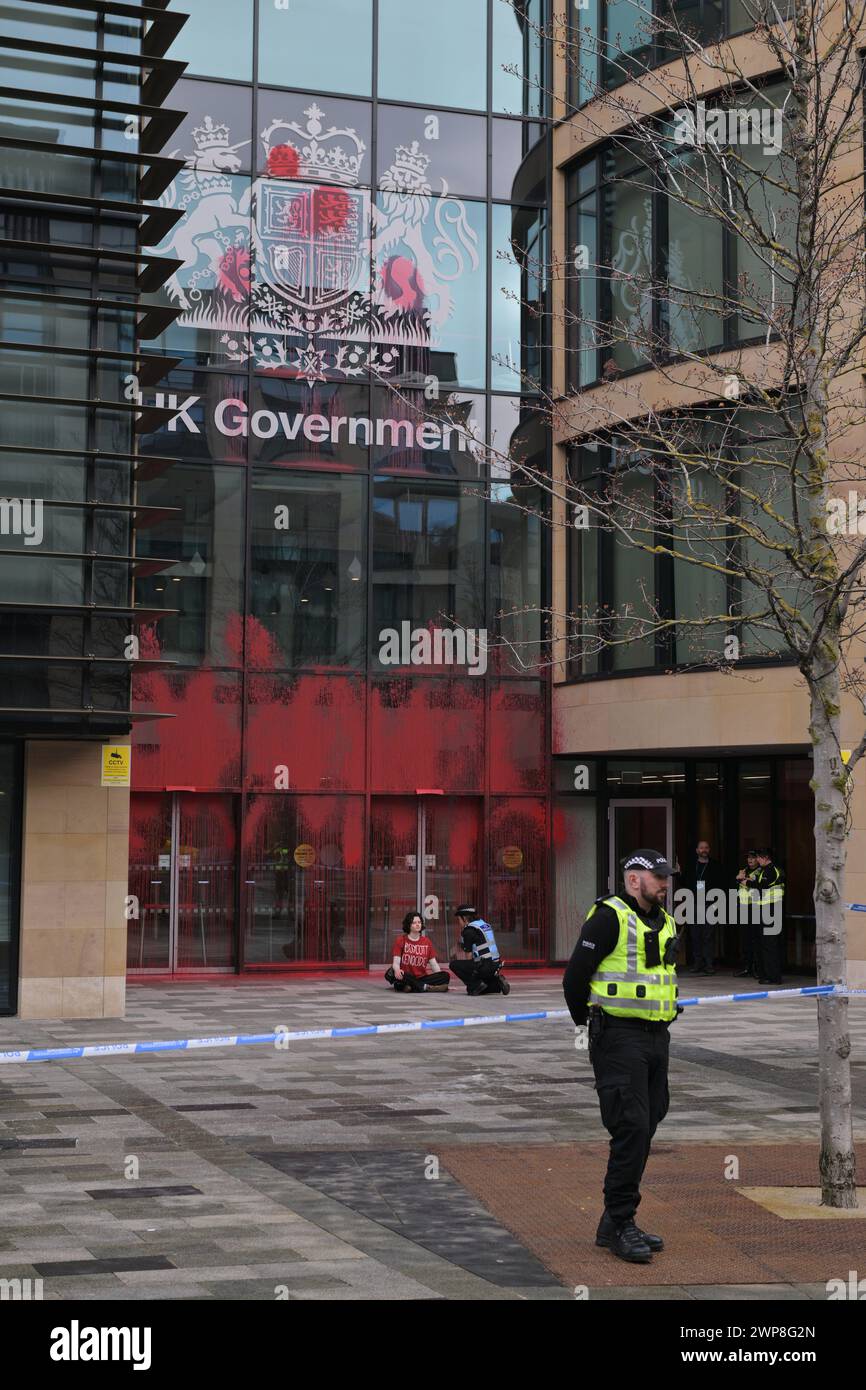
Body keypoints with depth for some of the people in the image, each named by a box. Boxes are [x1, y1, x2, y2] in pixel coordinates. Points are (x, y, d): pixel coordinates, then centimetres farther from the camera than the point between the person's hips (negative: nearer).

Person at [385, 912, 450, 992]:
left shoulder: (427, 941, 11)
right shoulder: (401, 940, 4)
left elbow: (434, 964, 10)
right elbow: (396, 962, -5)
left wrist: (440, 979, -6)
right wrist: (397, 970, -29)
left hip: (421, 978, 3)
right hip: (406, 978, -3)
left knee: (445, 975, -21)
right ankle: (426, 987, -29)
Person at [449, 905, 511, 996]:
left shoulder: (468, 930, -8)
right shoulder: (485, 924, 18)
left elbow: (468, 955, -5)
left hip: (484, 967, -9)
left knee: (453, 964, -3)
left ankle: (476, 985, -9)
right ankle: (497, 983, 7)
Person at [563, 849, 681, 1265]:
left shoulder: (665, 923, 15)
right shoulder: (609, 917, -11)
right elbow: (575, 976, -10)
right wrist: (585, 1024, 2)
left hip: (656, 1039, 8)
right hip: (618, 1039, -8)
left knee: (643, 1131, 10)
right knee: (631, 1129, -12)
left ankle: (613, 1223, 19)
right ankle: (620, 1224, -4)